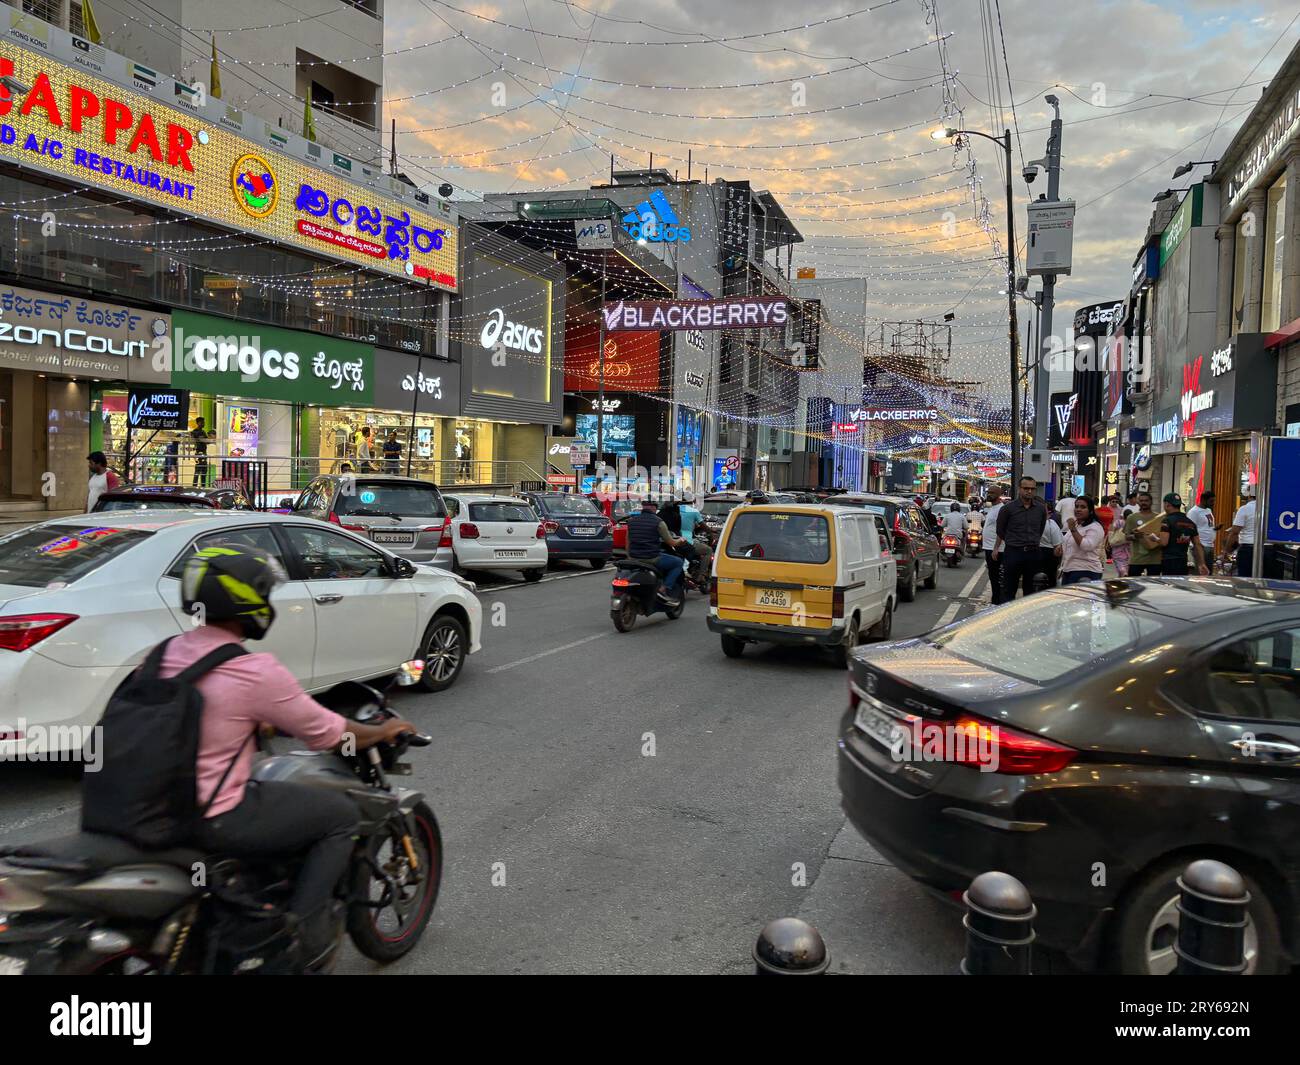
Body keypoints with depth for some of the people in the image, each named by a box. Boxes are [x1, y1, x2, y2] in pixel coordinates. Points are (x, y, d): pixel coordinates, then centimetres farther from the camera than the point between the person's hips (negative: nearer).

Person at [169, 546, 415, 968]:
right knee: (343, 816, 5)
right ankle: (304, 931, 6)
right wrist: (385, 731, 7)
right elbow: (328, 733, -11)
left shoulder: (169, 652, 1)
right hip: (217, 819, -9)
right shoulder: (255, 671, -22)